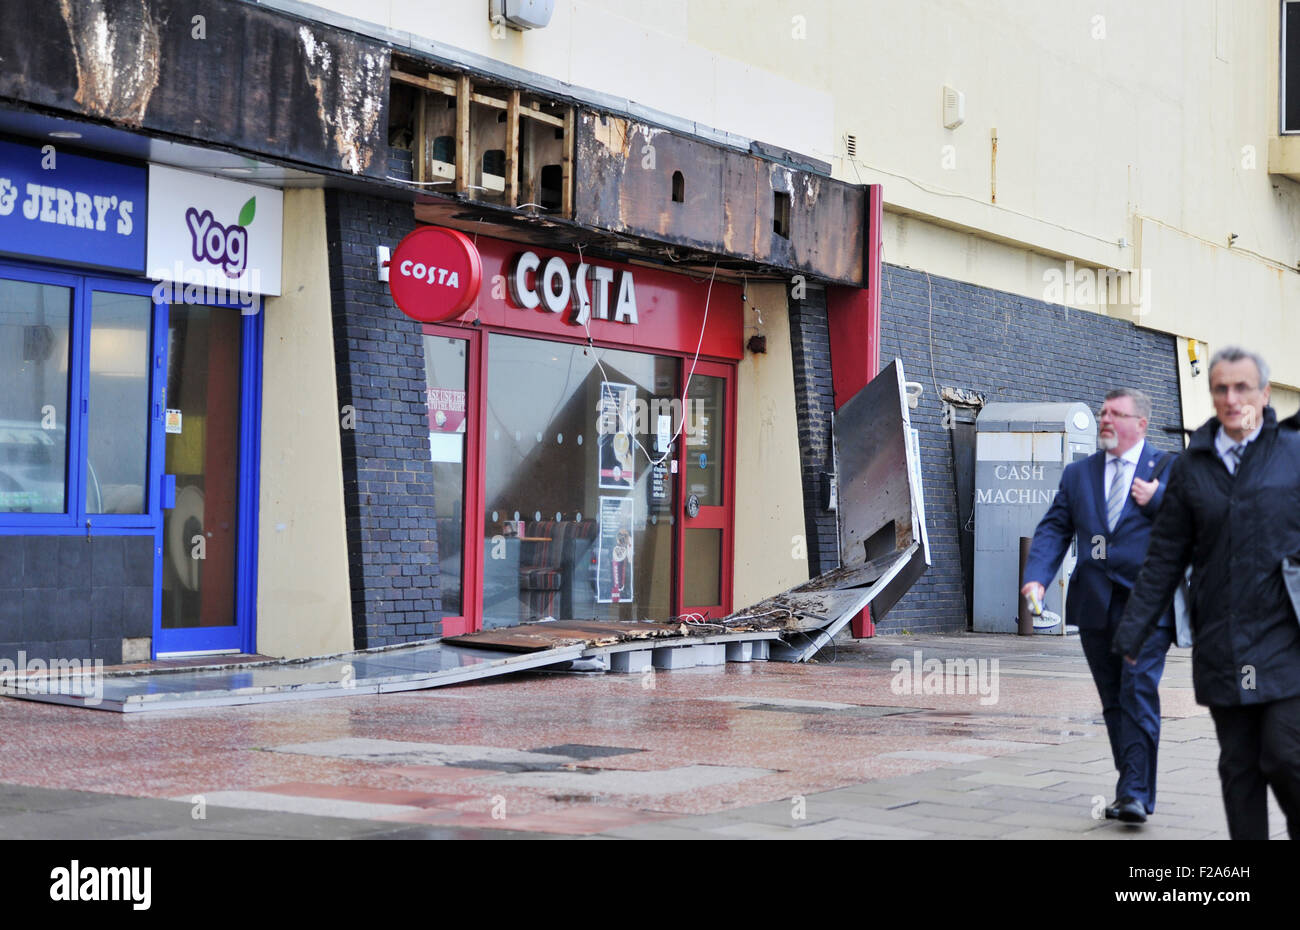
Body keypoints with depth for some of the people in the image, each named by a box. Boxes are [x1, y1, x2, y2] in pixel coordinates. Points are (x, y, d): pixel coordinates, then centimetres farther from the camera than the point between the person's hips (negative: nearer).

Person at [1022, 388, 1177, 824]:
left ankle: (1136, 794, -14)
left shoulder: (1170, 468, 5)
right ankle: (1130, 788, 18)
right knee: (1113, 702, 9)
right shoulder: (1078, 474, 15)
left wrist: (1158, 498, -13)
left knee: (1138, 694, -14)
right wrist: (1037, 577, -8)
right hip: (1095, 606, 4)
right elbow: (1053, 529, 8)